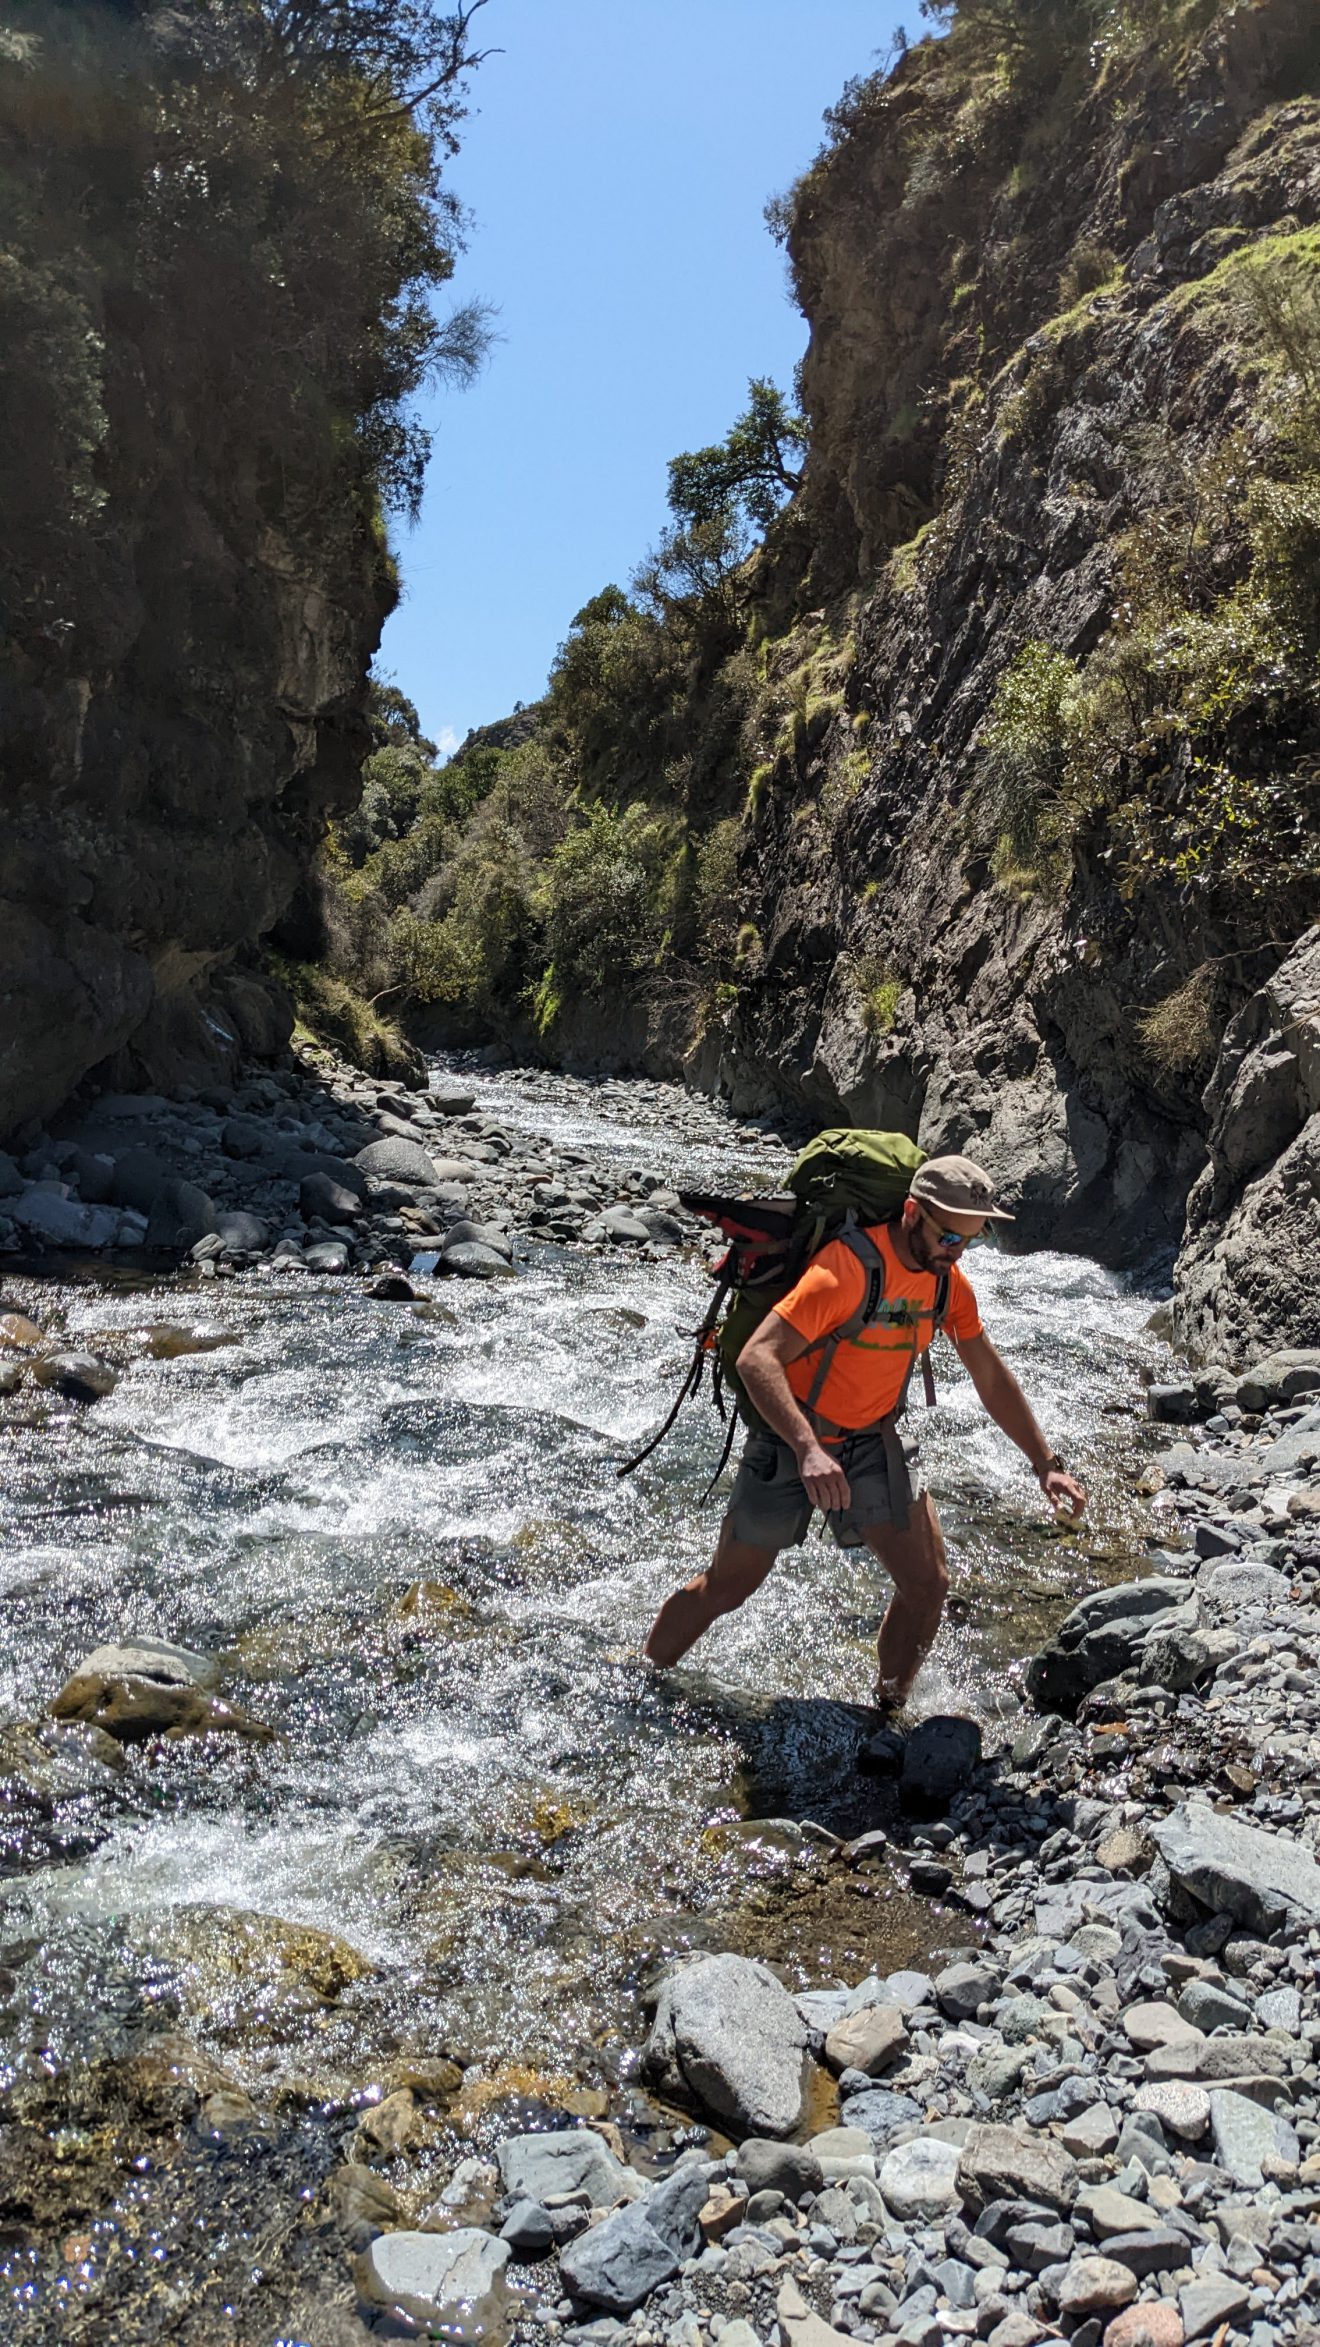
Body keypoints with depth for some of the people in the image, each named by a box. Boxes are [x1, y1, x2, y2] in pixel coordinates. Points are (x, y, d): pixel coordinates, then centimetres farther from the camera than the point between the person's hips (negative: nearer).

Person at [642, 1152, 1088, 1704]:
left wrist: (1046, 1464, 5)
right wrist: (808, 1450, -46)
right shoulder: (848, 1268, -28)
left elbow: (993, 1380, 8)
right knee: (725, 1590, 4)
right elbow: (756, 1358, -35)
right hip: (790, 1440, -6)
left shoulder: (949, 1284, -4)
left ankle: (889, 1711, 17)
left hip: (872, 1443, 6)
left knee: (927, 1584, -3)